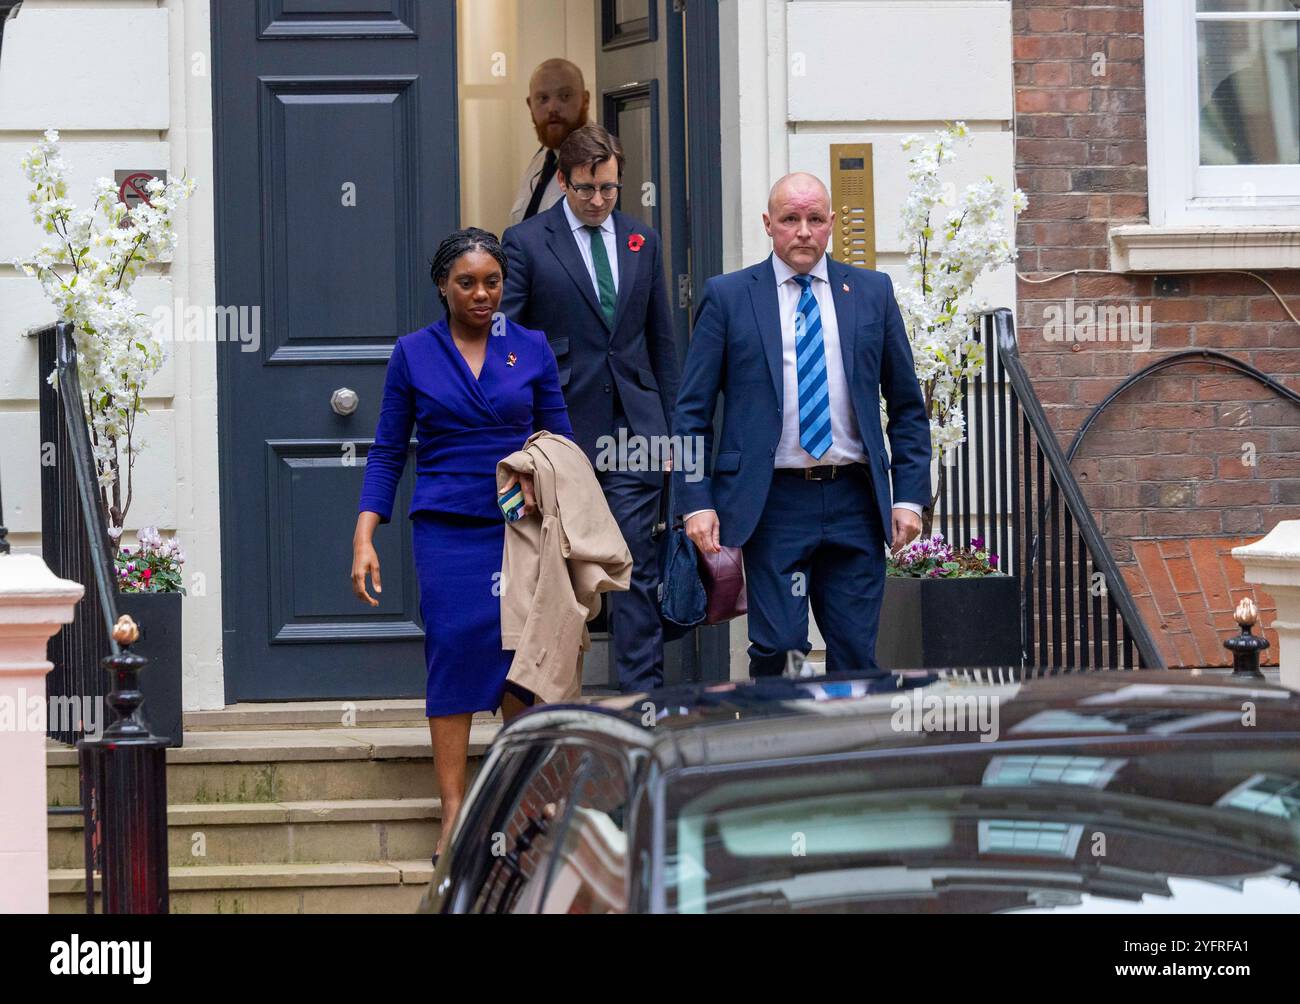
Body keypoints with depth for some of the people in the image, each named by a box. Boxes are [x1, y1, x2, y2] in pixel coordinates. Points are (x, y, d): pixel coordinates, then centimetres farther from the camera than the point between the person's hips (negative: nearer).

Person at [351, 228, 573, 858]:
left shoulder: (531, 349, 9)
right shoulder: (413, 355, 7)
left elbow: (560, 439, 13)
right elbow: (388, 452, 8)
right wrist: (364, 538, -1)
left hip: (520, 525, 1)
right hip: (447, 529, -1)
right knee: (454, 647, -10)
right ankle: (453, 810, -8)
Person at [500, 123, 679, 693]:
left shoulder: (642, 241, 12)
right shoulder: (526, 243, 0)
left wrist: (670, 427, 12)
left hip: (634, 425, 2)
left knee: (637, 563, -4)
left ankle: (643, 694, -4)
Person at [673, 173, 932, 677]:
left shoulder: (872, 292, 10)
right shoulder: (727, 296, 4)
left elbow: (907, 405, 13)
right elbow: (691, 412, 3)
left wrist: (909, 495, 4)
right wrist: (697, 502, -7)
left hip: (854, 502, 2)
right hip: (772, 502, -2)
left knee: (856, 655, 1)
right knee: (776, 650, -7)